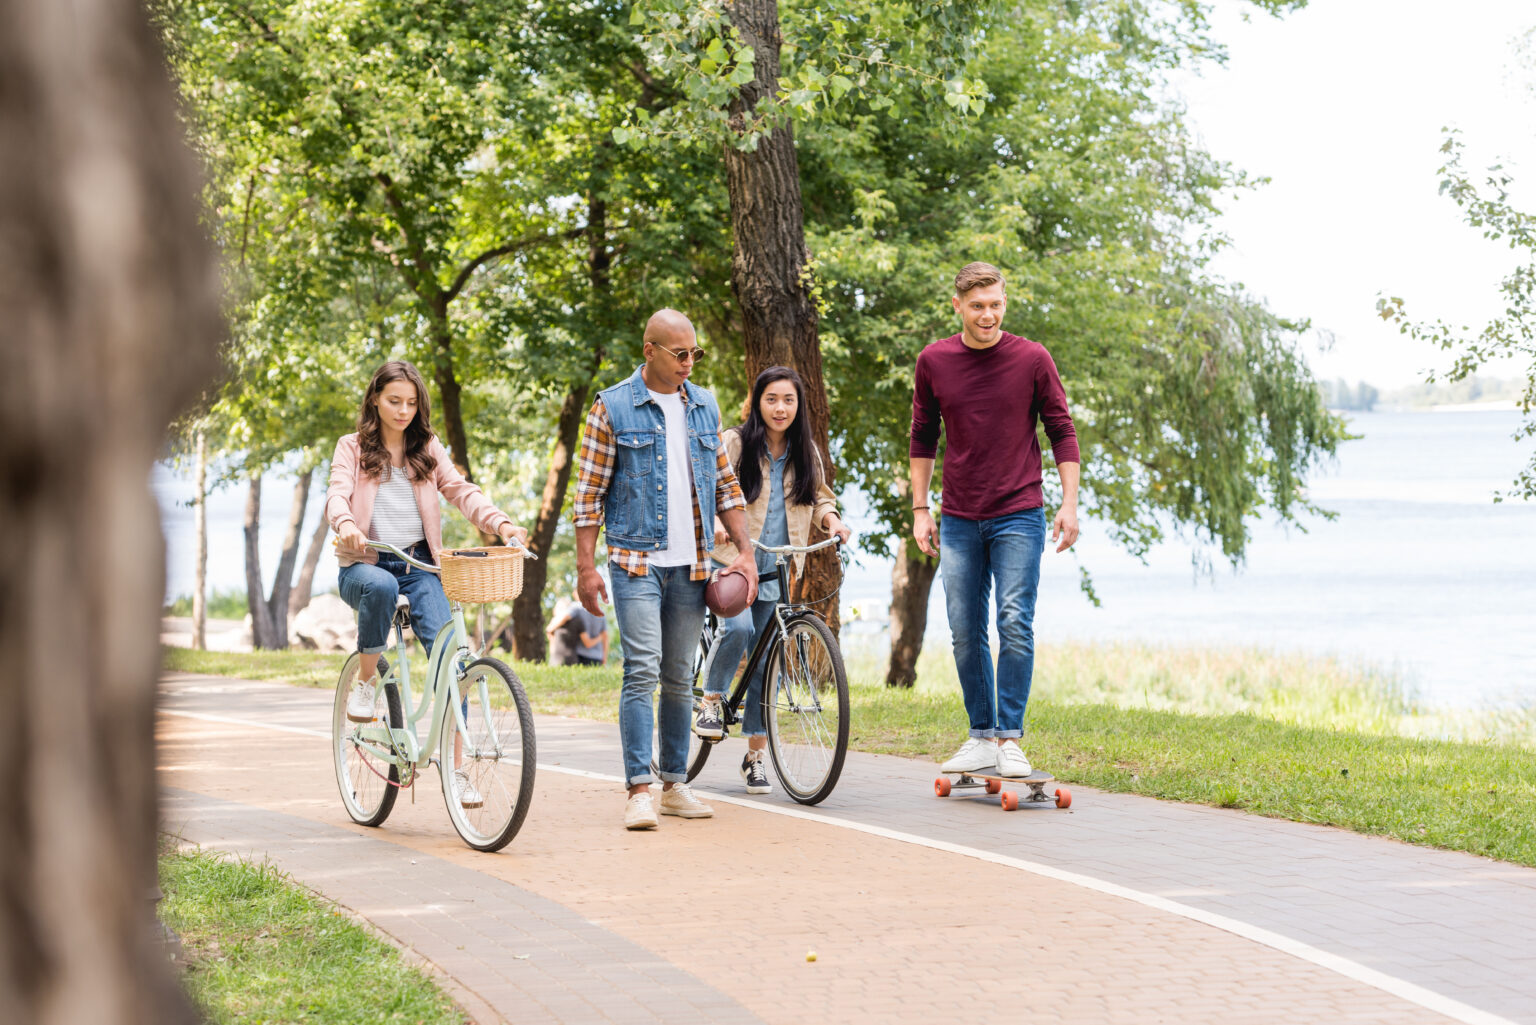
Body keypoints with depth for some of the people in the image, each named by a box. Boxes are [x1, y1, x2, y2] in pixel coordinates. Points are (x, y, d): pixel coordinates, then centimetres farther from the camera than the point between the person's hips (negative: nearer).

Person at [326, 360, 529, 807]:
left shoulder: (428, 449, 15)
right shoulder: (353, 448, 8)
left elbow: (461, 491, 2)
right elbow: (337, 495, -9)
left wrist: (500, 522, -18)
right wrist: (346, 525, -33)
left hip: (417, 565, 2)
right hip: (365, 564, -2)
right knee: (381, 585, -40)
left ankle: (455, 768, -16)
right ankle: (365, 682, -16)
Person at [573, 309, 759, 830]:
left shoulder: (705, 407, 12)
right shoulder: (612, 407, -2)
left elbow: (725, 485, 17)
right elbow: (589, 492, -2)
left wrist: (745, 553, 8)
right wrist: (586, 567, -7)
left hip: (690, 565, 5)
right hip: (636, 561, -4)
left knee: (680, 678, 9)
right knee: (642, 670, -12)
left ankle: (675, 784, 17)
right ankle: (639, 790, -12)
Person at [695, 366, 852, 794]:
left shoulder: (806, 453, 9)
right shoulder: (734, 444, -4)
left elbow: (819, 496, 18)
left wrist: (832, 518, -4)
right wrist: (714, 521, -28)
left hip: (777, 571, 4)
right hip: (732, 561, -4)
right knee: (738, 627, -30)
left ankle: (755, 754, 12)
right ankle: (711, 701, -4)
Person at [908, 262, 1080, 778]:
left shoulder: (1032, 359, -3)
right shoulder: (933, 362, 3)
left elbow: (1062, 432, 3)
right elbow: (923, 439, 12)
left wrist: (1069, 503, -3)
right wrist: (919, 509, 9)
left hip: (1018, 516, -3)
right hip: (959, 521, 3)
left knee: (1015, 624, -10)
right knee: (965, 633, 4)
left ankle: (1009, 740, -4)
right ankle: (981, 737, 14)